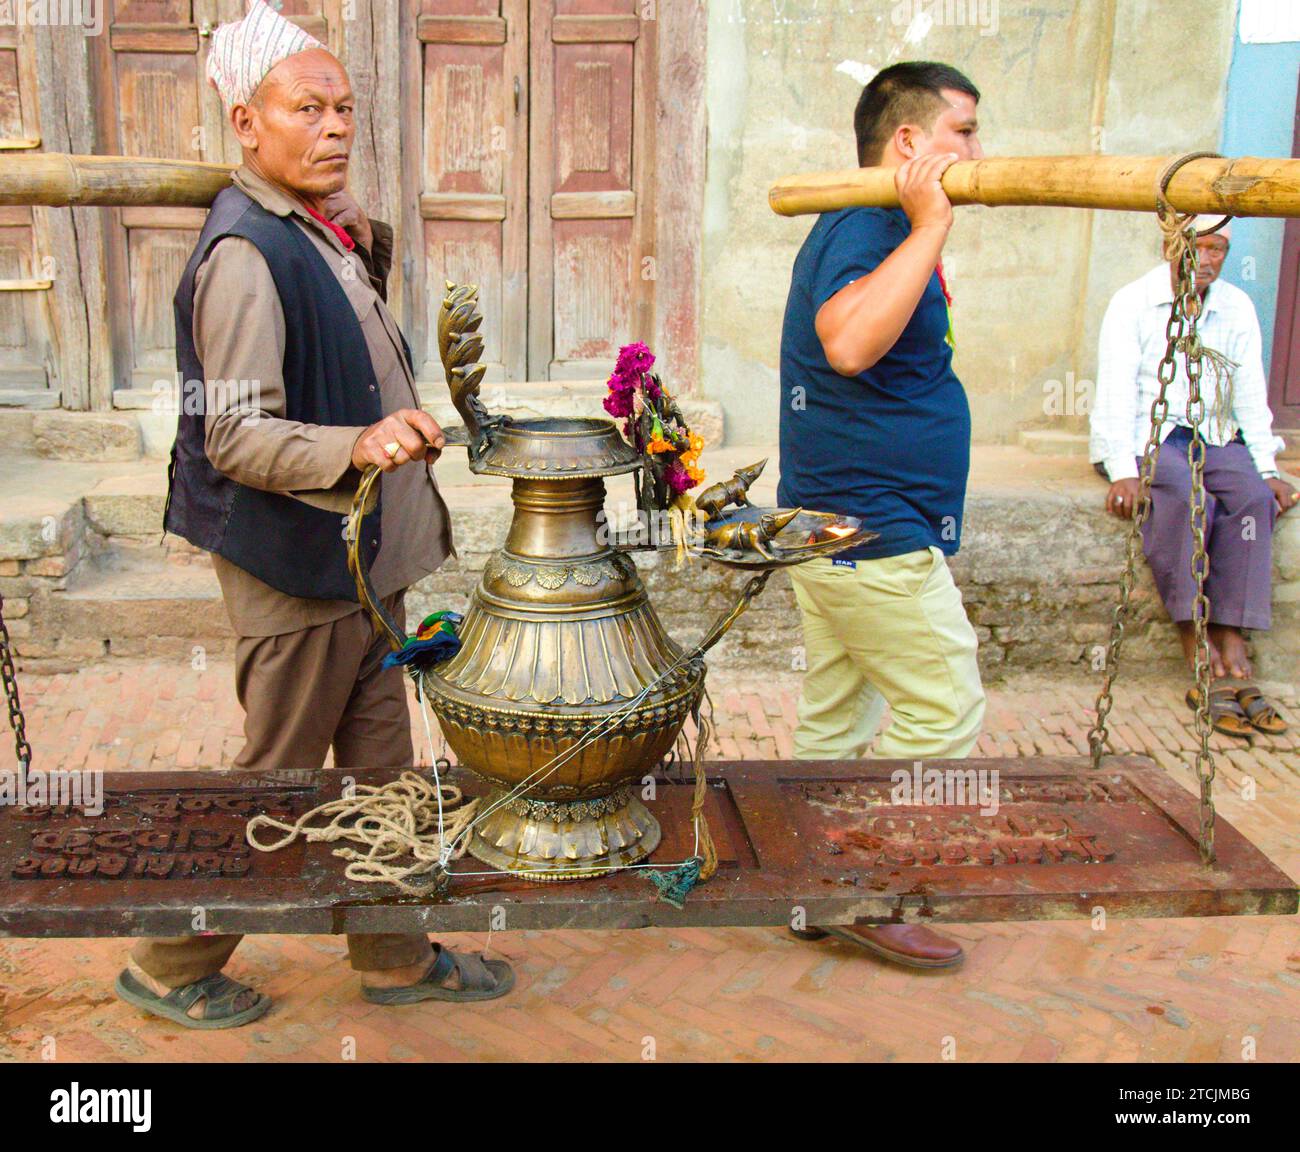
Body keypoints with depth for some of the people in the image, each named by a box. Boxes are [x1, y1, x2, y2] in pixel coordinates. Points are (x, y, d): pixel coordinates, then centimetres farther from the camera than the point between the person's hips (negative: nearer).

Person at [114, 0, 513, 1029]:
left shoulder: (326, 232, 12)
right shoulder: (245, 251, -18)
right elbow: (237, 437, -26)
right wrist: (360, 446, -39)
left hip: (362, 553, 9)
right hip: (295, 565, -9)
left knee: (379, 762, 16)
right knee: (277, 776, 4)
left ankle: (396, 959, 31)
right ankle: (169, 967, 25)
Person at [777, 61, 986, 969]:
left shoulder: (871, 228, 16)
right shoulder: (868, 228, -17)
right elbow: (849, 340, -40)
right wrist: (930, 227, -34)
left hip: (835, 520, 11)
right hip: (876, 529, -11)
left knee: (840, 708, 16)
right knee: (944, 708, -1)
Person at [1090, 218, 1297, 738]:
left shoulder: (1237, 308, 10)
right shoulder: (1133, 302, -3)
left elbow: (1251, 396, 9)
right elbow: (1116, 391, -11)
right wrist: (1123, 471, -24)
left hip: (1212, 437, 4)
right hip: (1144, 436, -4)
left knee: (1251, 496, -27)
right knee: (1186, 497, -34)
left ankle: (1233, 654, -32)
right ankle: (1204, 663, -34)